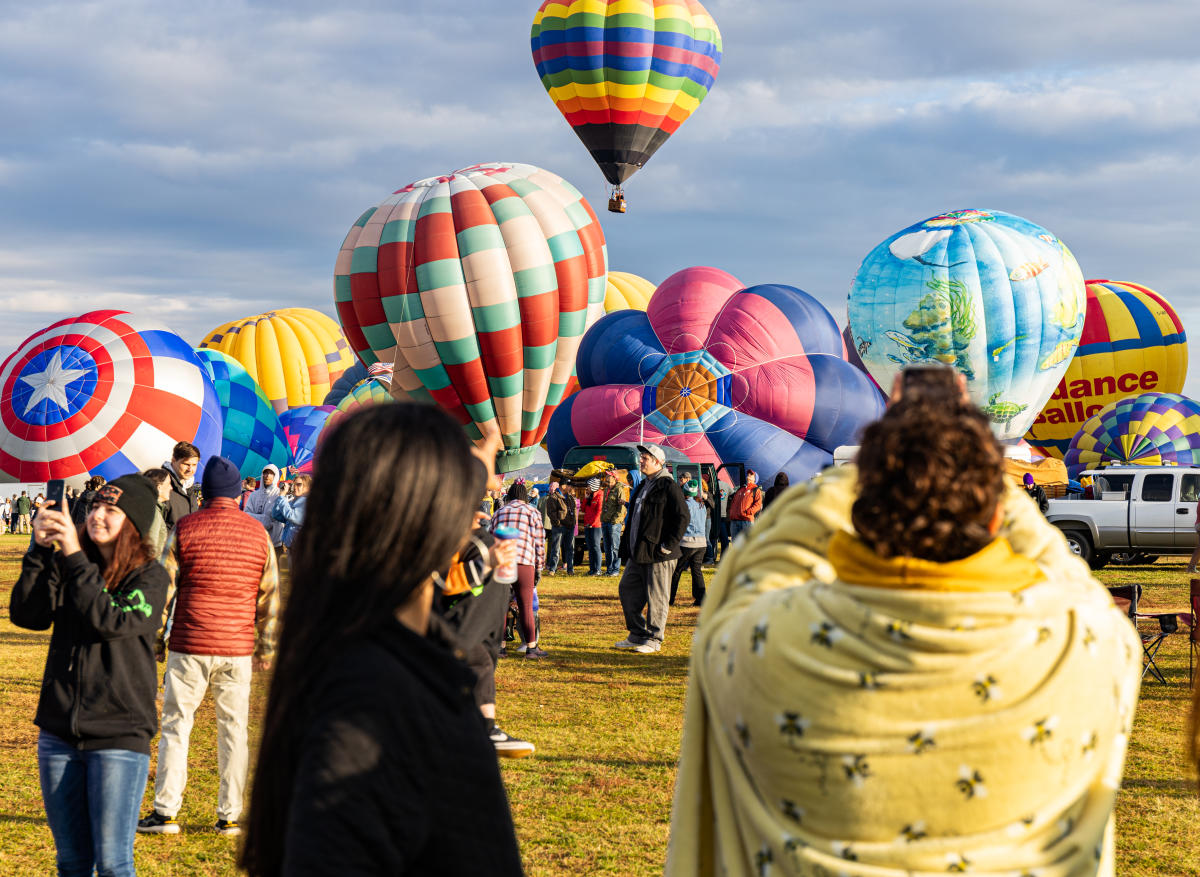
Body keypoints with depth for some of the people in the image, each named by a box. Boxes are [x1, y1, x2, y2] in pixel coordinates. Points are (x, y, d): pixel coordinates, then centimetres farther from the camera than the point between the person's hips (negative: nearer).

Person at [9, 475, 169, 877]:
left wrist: (75, 559, -19)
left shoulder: (149, 577, -5)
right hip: (59, 732, 4)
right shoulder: (65, 565, 6)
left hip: (119, 737, -4)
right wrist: (40, 550, -14)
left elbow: (110, 621, -20)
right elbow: (27, 615, -6)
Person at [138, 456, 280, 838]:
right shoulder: (257, 533, 4)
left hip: (190, 645, -2)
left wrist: (155, 639, 8)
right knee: (234, 730, 8)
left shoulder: (185, 528, -2)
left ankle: (165, 812, 5)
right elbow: (270, 595, 7)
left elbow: (164, 587, -1)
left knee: (176, 725, 6)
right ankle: (230, 816, 10)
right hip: (238, 648, 2)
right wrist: (266, 648, 14)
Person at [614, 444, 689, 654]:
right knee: (627, 590, 12)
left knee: (656, 597, -2)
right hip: (638, 554, 9)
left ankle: (654, 639, 6)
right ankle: (637, 635, 21)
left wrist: (668, 545, -17)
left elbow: (682, 517, -15)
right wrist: (627, 547, 19)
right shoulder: (643, 487, 17)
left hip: (658, 555, -9)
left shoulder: (668, 487, -11)